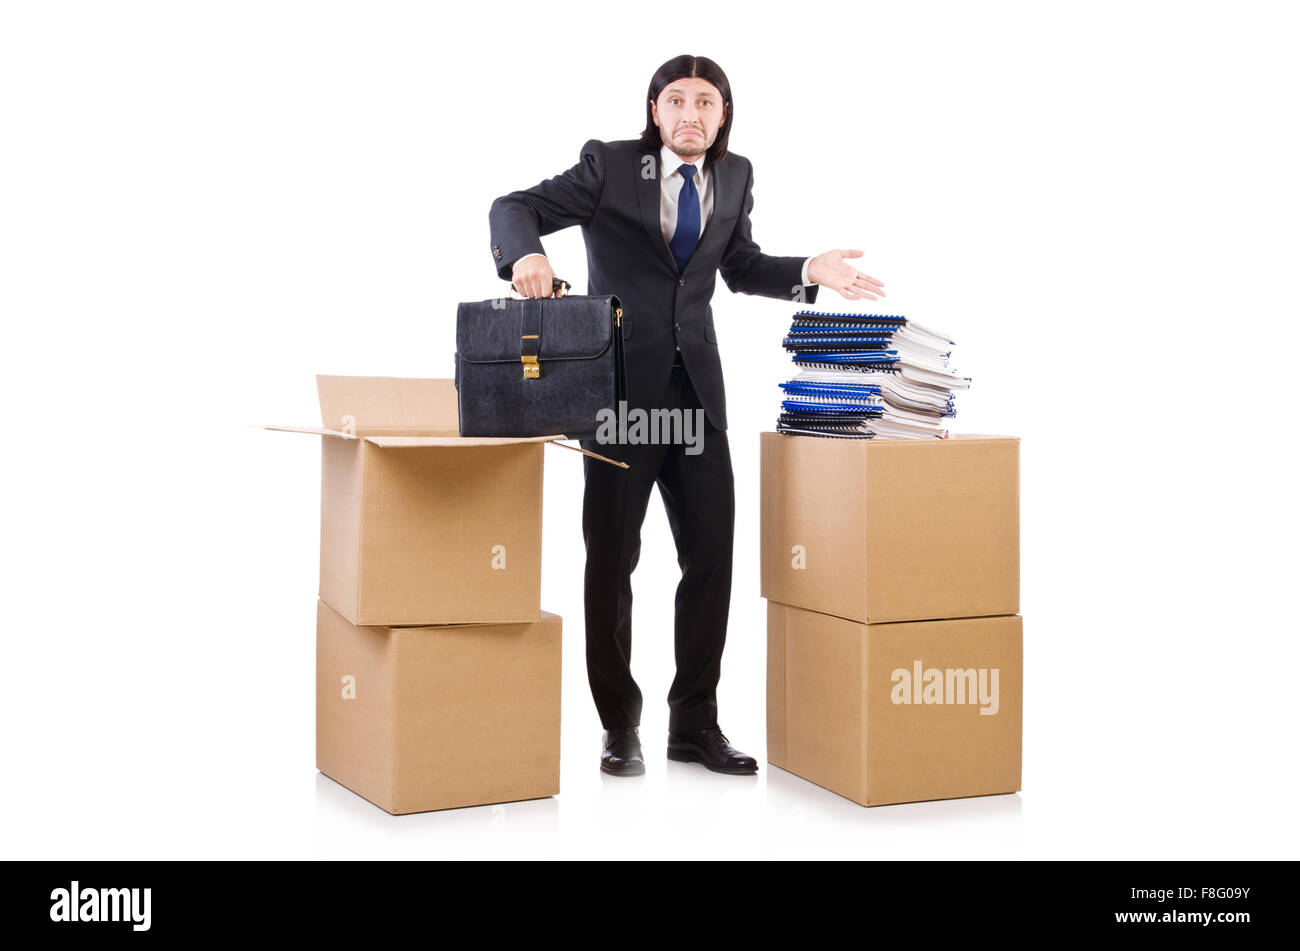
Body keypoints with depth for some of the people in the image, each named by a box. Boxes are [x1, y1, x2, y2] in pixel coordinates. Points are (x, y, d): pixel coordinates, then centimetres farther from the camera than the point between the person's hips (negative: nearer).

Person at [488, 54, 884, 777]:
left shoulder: (734, 176, 10)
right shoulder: (610, 165, -3)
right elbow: (514, 209, -4)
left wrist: (810, 272, 5)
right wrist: (526, 254, -26)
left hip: (696, 391, 4)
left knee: (712, 552, 3)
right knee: (612, 559, 3)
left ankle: (695, 724, 15)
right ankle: (620, 727, 16)